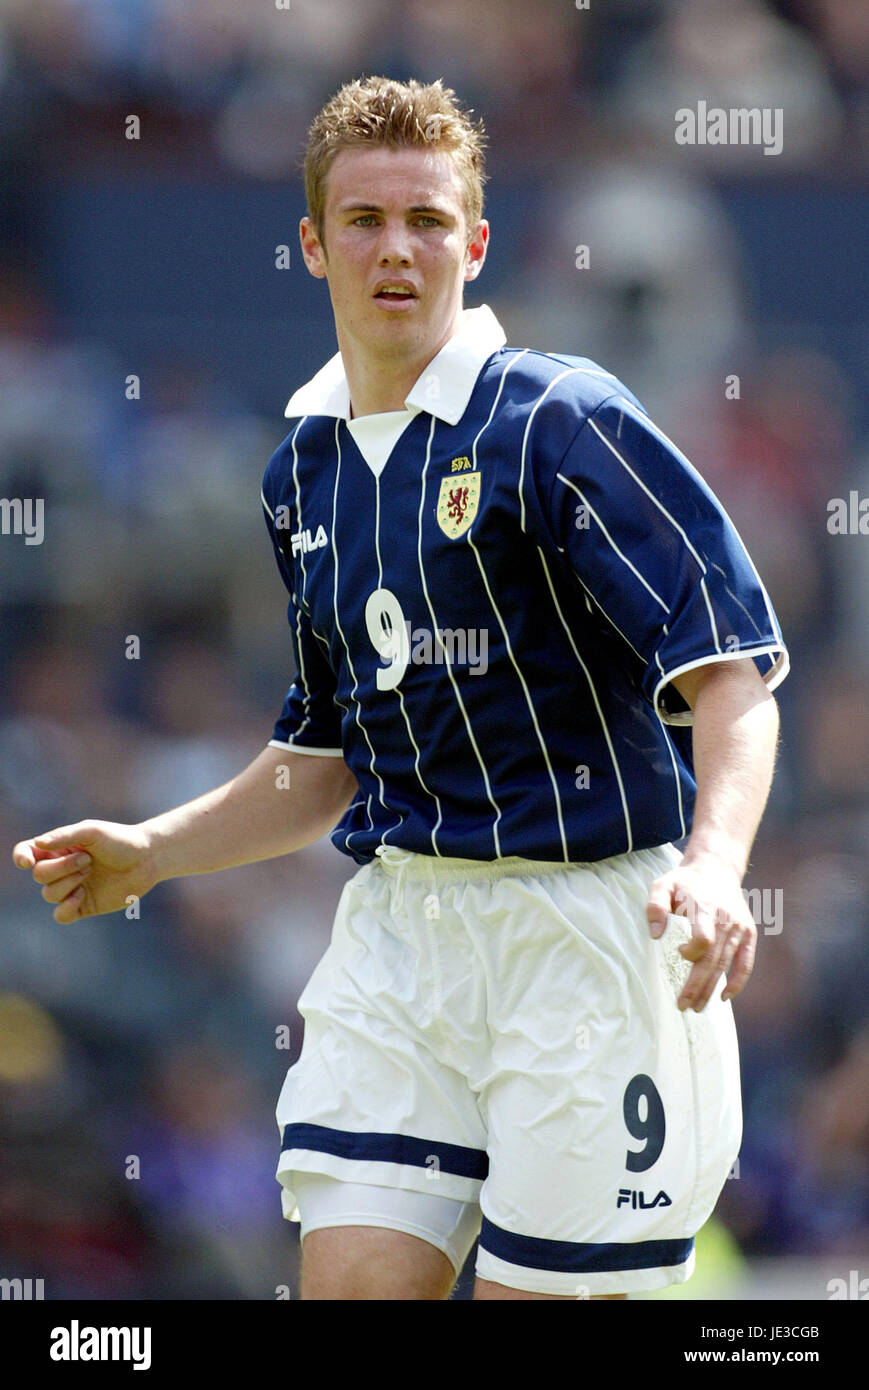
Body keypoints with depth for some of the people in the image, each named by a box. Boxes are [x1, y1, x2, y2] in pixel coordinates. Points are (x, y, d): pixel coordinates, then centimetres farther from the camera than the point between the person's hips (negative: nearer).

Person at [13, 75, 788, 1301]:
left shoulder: (559, 420, -9)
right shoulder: (304, 471, 13)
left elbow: (732, 671, -16)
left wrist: (715, 862, -32)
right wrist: (151, 854, 17)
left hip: (590, 920, -6)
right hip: (397, 924, 6)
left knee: (541, 1293, -5)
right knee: (352, 1284, -4)